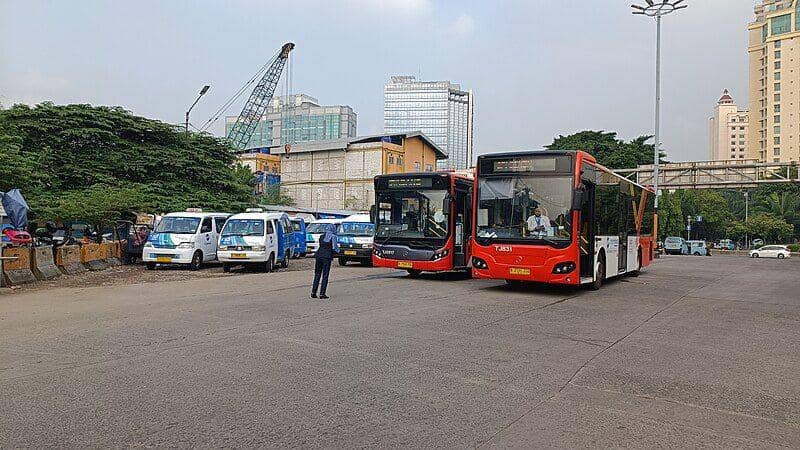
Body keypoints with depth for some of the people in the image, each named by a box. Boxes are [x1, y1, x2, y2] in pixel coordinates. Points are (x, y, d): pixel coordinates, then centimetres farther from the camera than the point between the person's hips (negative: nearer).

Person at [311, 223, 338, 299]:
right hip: (327, 256, -5)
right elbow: (334, 248, -7)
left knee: (317, 275, 12)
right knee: (325, 276, 0)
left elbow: (321, 245, 16)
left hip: (318, 255, 5)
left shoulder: (321, 236, 13)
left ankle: (313, 292, 9)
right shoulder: (333, 237, -2)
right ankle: (322, 294, -3)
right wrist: (338, 249, 14)